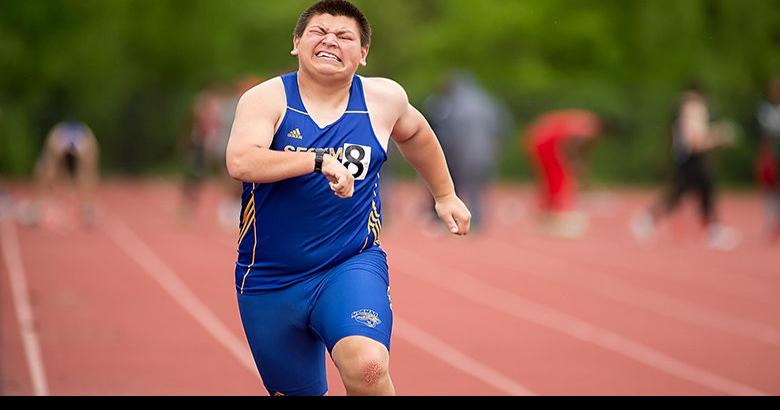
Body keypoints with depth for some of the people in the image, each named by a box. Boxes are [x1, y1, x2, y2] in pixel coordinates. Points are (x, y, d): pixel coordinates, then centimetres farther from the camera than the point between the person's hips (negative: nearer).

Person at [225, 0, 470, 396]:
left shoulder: (383, 99, 0)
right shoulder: (266, 99, -10)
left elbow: (416, 134, 24)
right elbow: (240, 163, -29)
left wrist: (445, 195, 32)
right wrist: (319, 160, -36)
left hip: (351, 266, 0)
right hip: (270, 280, 0)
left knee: (368, 367, -28)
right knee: (295, 392, 13)